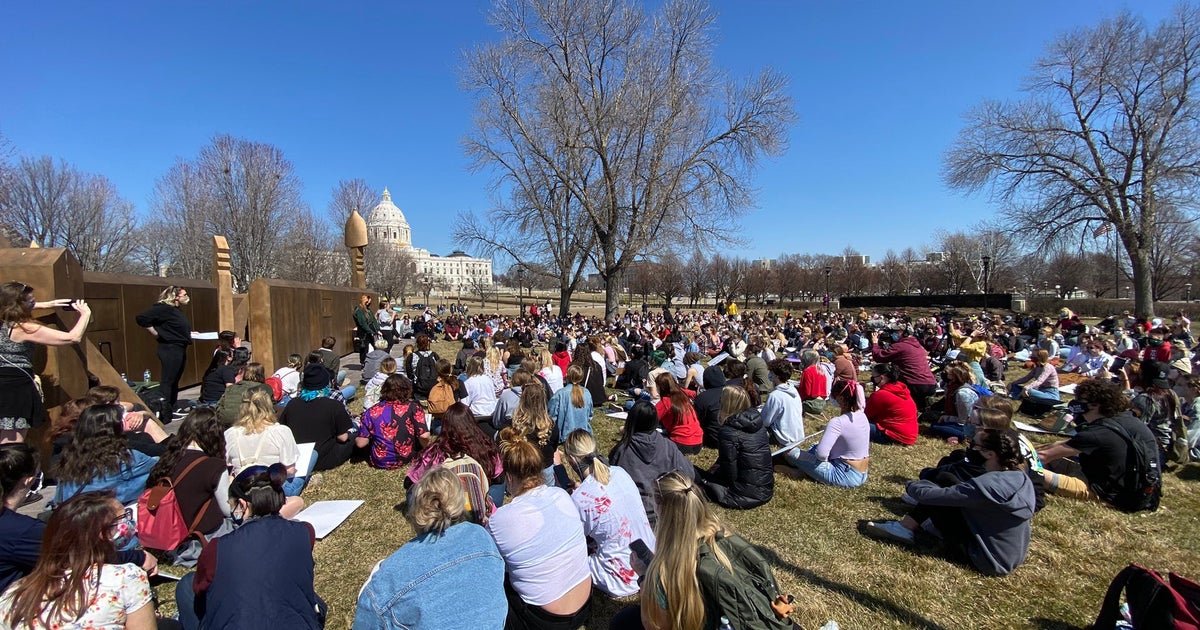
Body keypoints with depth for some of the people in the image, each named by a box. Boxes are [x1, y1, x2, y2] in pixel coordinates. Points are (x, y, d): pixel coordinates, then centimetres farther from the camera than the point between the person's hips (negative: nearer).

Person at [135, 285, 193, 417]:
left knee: (175, 381, 15)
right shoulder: (164, 308, -13)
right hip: (170, 348, -10)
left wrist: (189, 334, 11)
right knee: (167, 381, -6)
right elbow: (141, 318, -19)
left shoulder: (178, 310, 15)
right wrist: (156, 333, -16)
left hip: (180, 349, 10)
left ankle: (172, 410, 24)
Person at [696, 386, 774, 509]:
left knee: (694, 474, 8)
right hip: (767, 489, 7)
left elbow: (730, 474, -18)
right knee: (716, 471, 28)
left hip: (747, 495, -7)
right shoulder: (759, 425, 0)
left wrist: (714, 472, 3)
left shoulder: (728, 432, -22)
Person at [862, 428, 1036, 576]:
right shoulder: (1021, 477, -6)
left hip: (990, 561, -8)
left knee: (936, 497, -6)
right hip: (1013, 557, 8)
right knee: (946, 482, 6)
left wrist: (911, 486, -4)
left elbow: (931, 495, -23)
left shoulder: (987, 485, -31)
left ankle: (904, 529, 8)